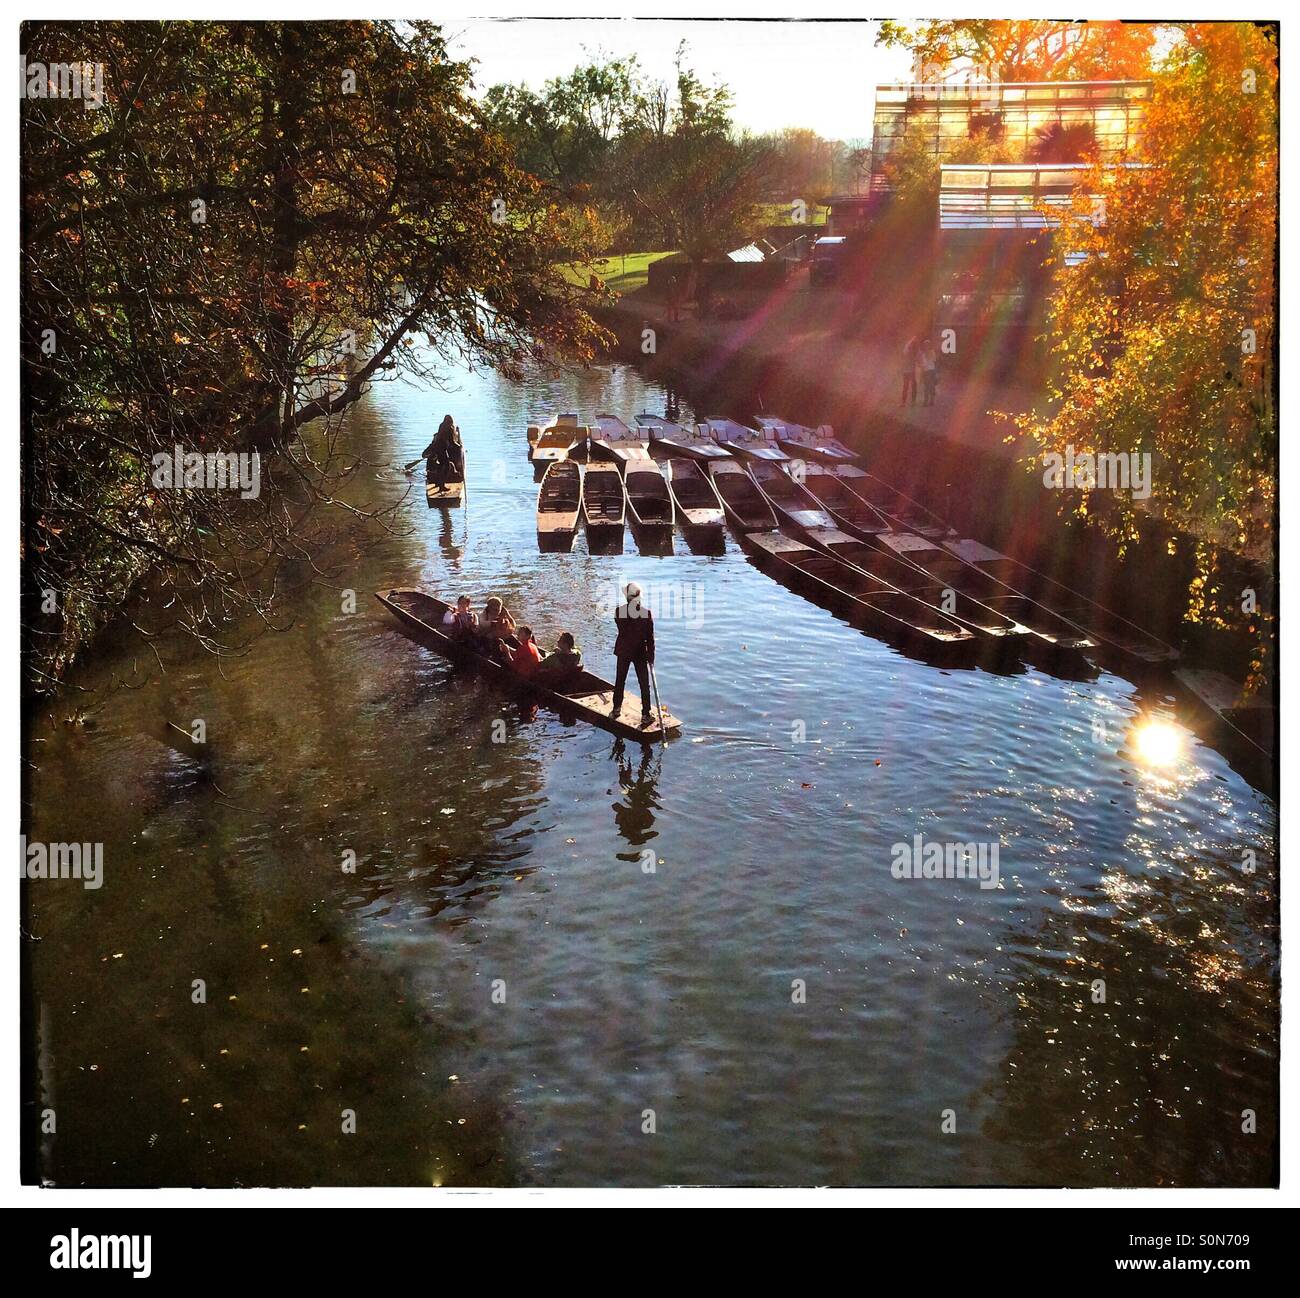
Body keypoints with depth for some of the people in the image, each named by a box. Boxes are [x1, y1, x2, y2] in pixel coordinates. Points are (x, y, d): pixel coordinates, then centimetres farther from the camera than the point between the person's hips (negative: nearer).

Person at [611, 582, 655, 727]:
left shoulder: (619, 611, -14)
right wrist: (651, 656, -1)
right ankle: (645, 715, 6)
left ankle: (617, 708, 33)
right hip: (640, 653, -2)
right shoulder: (646, 612, -16)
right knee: (644, 684, 6)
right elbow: (650, 637, -10)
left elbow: (620, 628, 1)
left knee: (620, 681, 20)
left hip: (623, 651, 2)